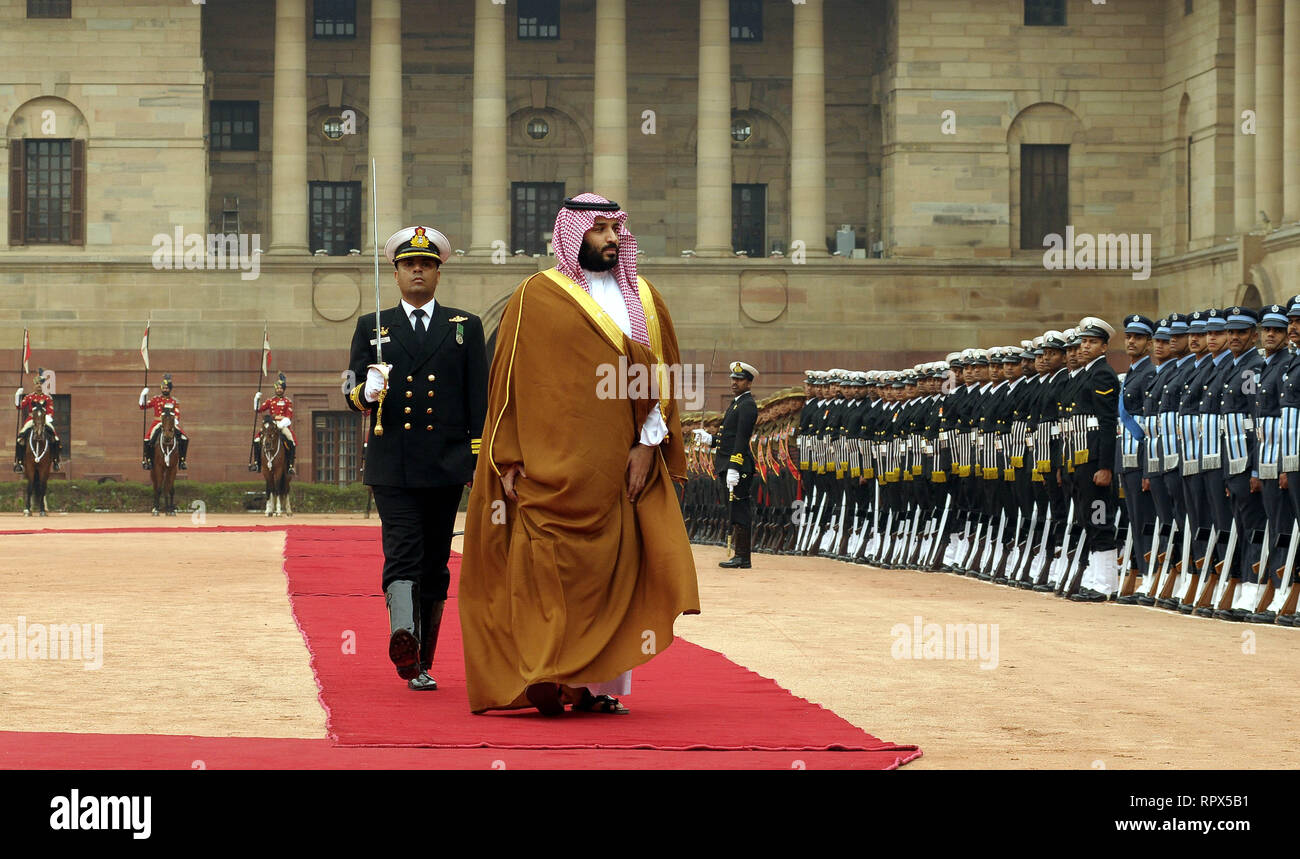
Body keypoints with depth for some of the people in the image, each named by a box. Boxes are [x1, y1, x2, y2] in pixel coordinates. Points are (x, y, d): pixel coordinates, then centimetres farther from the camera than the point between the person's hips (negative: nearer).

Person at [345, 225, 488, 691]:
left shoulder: (465, 327, 12)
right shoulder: (372, 328, 12)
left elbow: (479, 401, 8)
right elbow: (353, 394, 6)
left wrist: (480, 463, 0)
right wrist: (367, 394, -18)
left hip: (446, 467, 1)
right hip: (392, 466, -1)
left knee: (435, 566, 5)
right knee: (402, 553, -18)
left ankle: (422, 662, 13)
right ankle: (403, 635, -39)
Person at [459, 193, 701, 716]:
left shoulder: (642, 298, 14)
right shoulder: (537, 297, 3)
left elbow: (662, 376, 12)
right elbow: (510, 379, 1)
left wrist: (648, 443, -2)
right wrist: (510, 460, -5)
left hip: (621, 464, 4)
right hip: (554, 467, -4)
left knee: (615, 569, 1)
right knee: (552, 569, -9)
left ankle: (596, 683, 5)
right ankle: (547, 677, -6)